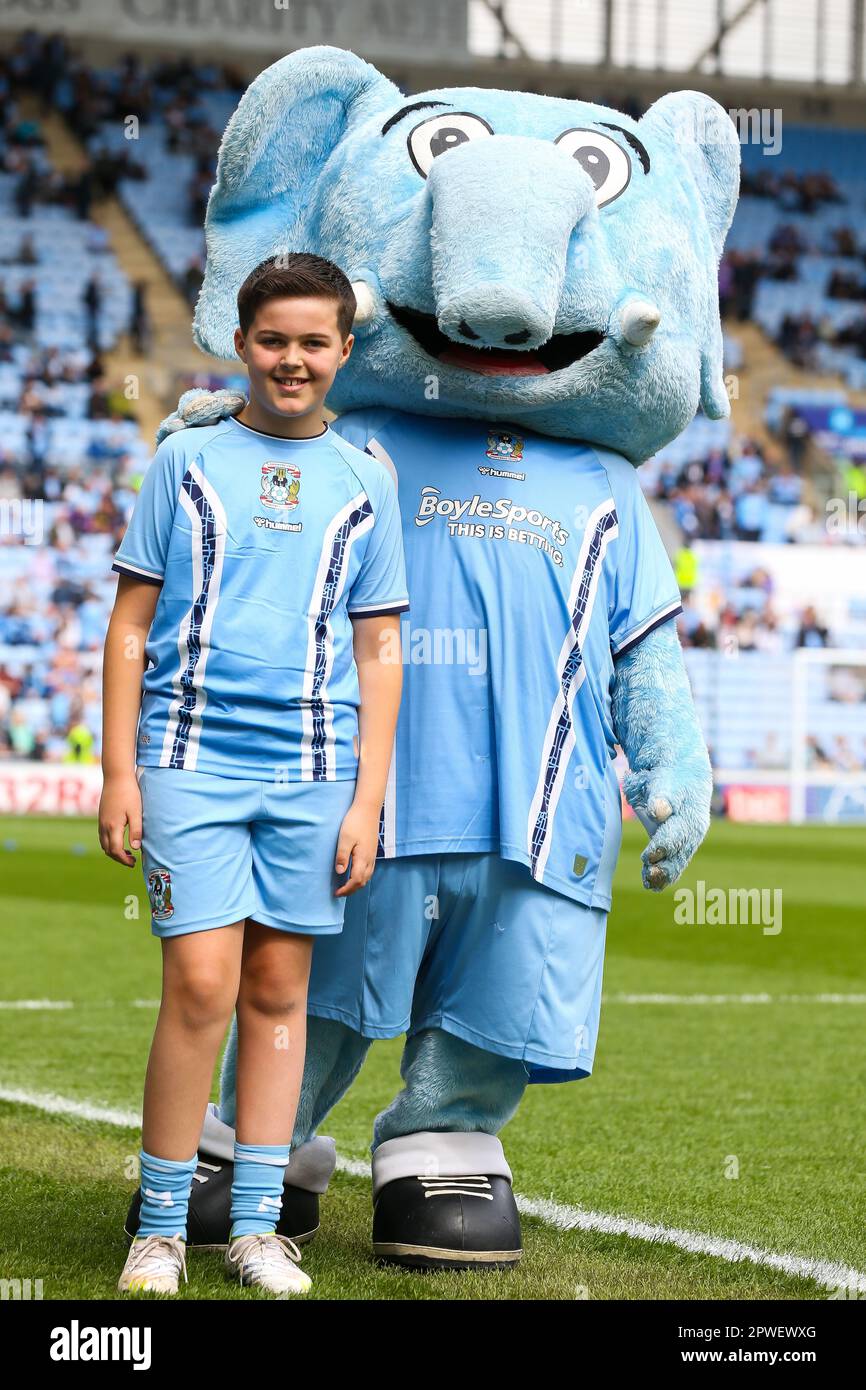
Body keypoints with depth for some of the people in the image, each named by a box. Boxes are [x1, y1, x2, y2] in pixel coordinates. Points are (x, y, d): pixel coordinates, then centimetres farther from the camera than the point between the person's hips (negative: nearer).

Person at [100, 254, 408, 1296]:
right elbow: (132, 622, 7)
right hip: (191, 758, -2)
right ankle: (161, 1227, -1)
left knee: (278, 990, 5)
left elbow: (379, 652, 11)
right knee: (201, 983, -11)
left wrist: (368, 799, 4)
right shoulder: (187, 461, 6)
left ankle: (256, 1224, 13)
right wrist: (118, 770, 1)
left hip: (311, 769, 2)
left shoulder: (364, 485, 11)